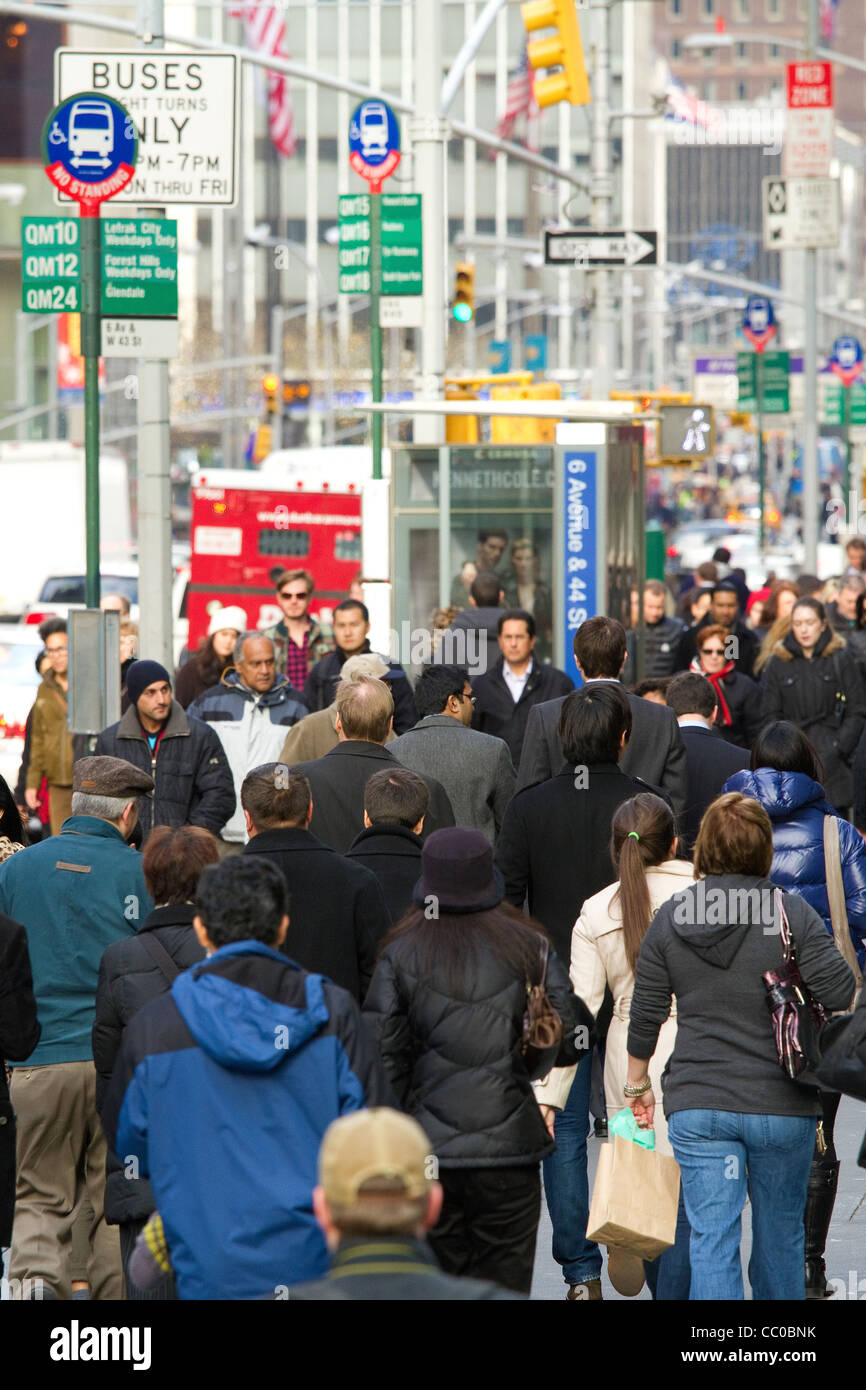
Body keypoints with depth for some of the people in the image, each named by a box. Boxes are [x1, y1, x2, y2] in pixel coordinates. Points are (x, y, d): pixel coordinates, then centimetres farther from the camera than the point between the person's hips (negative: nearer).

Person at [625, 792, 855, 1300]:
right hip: (783, 1104, -1)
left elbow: (645, 1013, 5)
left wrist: (638, 1082, 19)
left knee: (711, 1239, -1)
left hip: (697, 1105, 1)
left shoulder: (669, 919, 0)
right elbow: (840, 993, -12)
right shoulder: (794, 914, -9)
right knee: (780, 1231, 16)